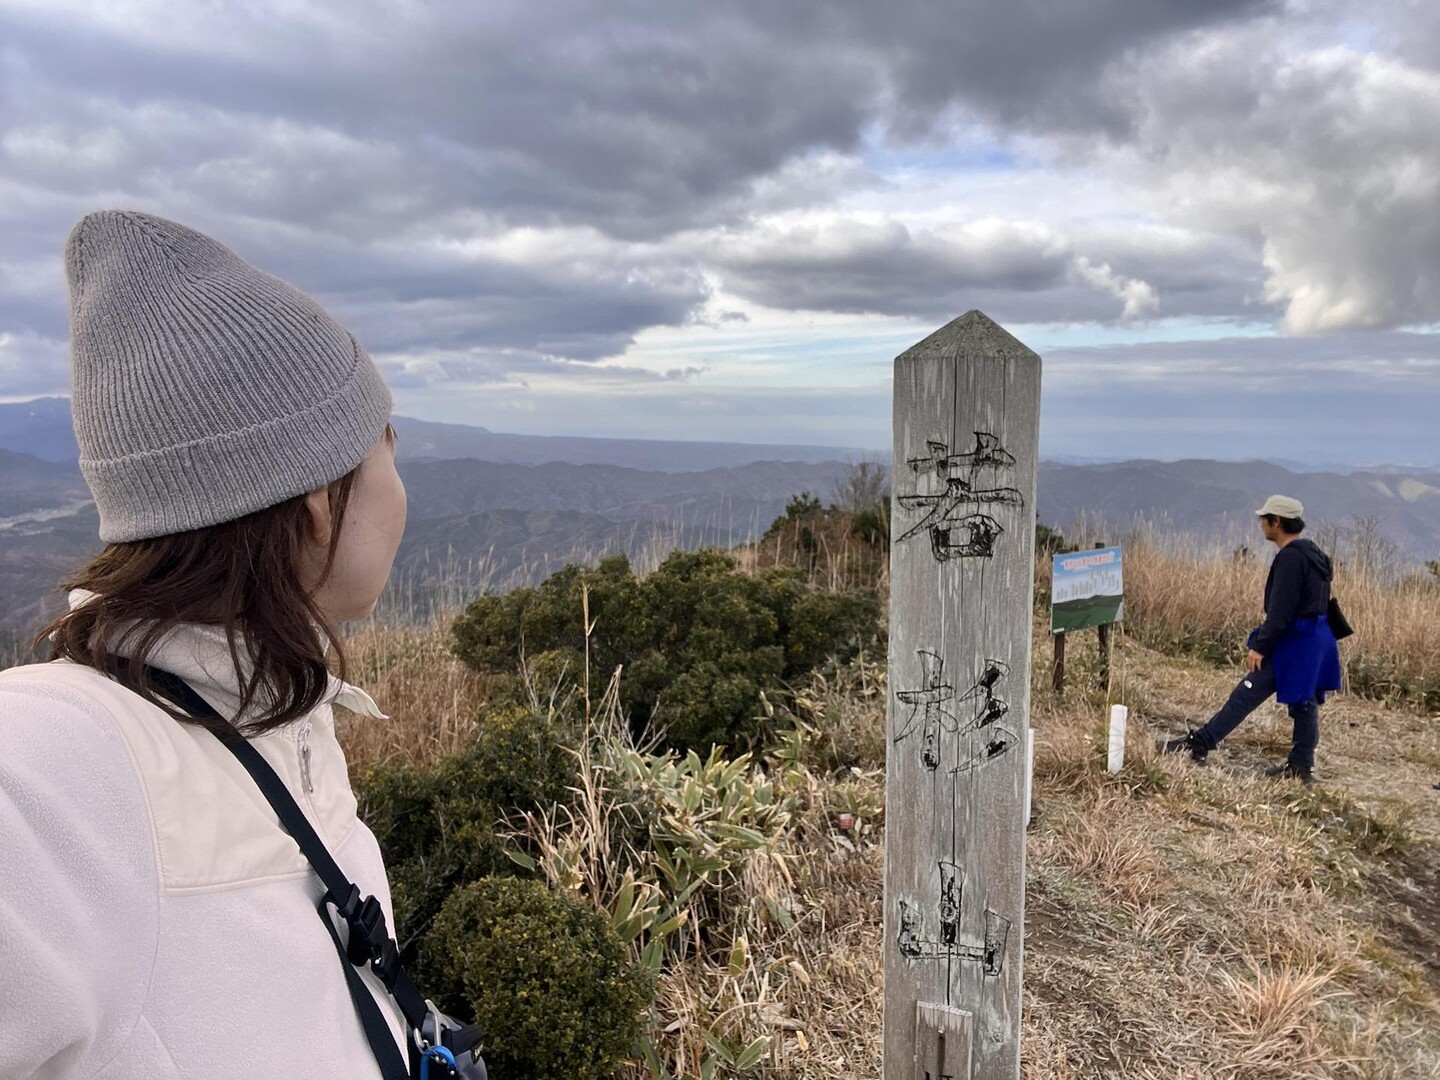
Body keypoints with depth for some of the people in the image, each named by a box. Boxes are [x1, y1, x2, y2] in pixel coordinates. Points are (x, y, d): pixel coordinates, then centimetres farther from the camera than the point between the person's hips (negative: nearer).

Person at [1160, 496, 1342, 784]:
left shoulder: (1291, 557, -19)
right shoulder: (1312, 554, 13)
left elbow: (1281, 611, -23)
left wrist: (1259, 647, -18)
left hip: (1295, 643, -10)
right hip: (1317, 640, 10)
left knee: (1245, 695, -7)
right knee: (1305, 704, 12)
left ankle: (1199, 744, -4)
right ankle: (1300, 767, 19)